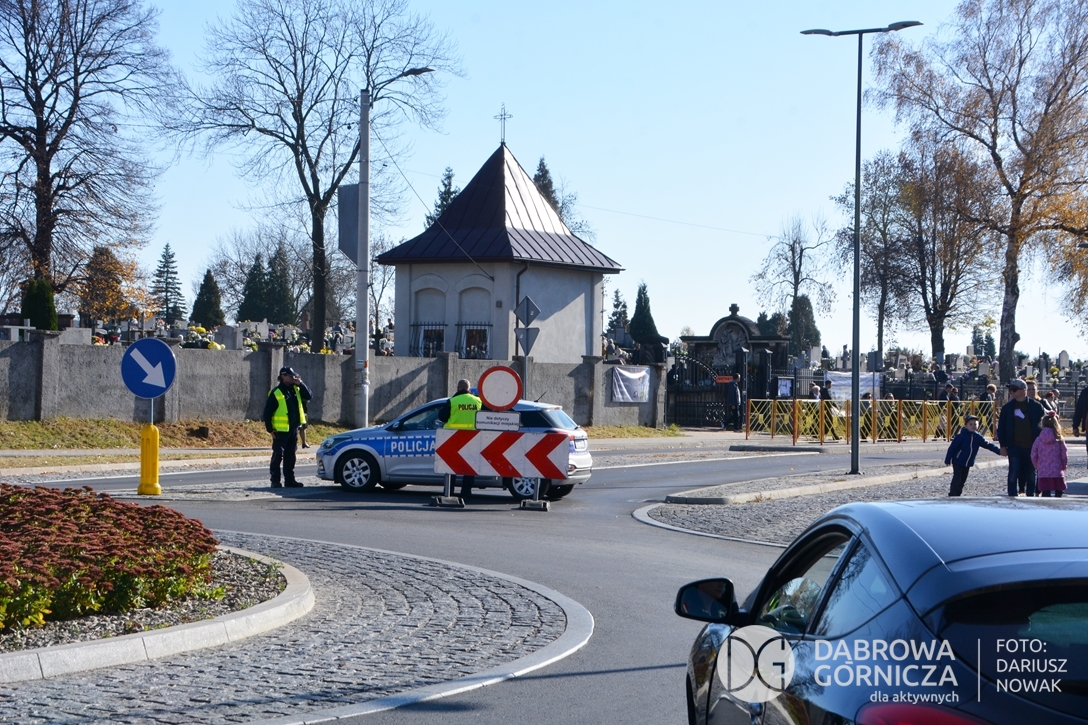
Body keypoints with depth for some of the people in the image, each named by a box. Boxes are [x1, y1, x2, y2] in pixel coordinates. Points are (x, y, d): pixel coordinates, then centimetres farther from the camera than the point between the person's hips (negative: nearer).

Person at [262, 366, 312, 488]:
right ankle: (275, 481, 0)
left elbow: (308, 396, 3)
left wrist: (300, 384, -8)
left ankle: (289, 479, 17)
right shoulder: (276, 393, -11)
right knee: (278, 455, -4)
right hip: (281, 431, -6)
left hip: (294, 429, 6)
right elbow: (267, 412, -10)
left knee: (290, 455, 11)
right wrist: (270, 429, -12)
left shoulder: (296, 389, 9)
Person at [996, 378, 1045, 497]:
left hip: (1031, 447, 0)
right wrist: (1003, 445, -1)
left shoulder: (1036, 406, 0)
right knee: (1013, 473, -7)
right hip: (1015, 446, 0)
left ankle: (1030, 495, 20)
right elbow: (1001, 427, 6)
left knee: (1031, 473, 9)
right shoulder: (1007, 407, 4)